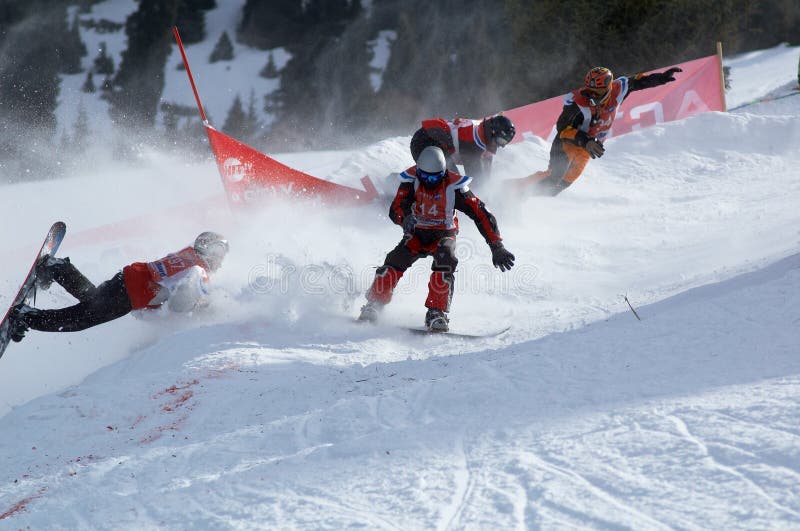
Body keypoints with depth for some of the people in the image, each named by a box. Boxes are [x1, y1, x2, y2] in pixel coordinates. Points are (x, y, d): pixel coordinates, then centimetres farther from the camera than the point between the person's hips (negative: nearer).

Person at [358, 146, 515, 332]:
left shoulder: (453, 186, -23)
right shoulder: (411, 180, -17)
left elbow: (481, 215, -25)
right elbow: (395, 209, -27)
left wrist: (497, 247, -32)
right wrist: (405, 219, -53)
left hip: (443, 235, -1)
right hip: (417, 234, 1)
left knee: (446, 261, -32)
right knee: (395, 261, -24)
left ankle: (436, 313, -27)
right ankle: (373, 305, -10)